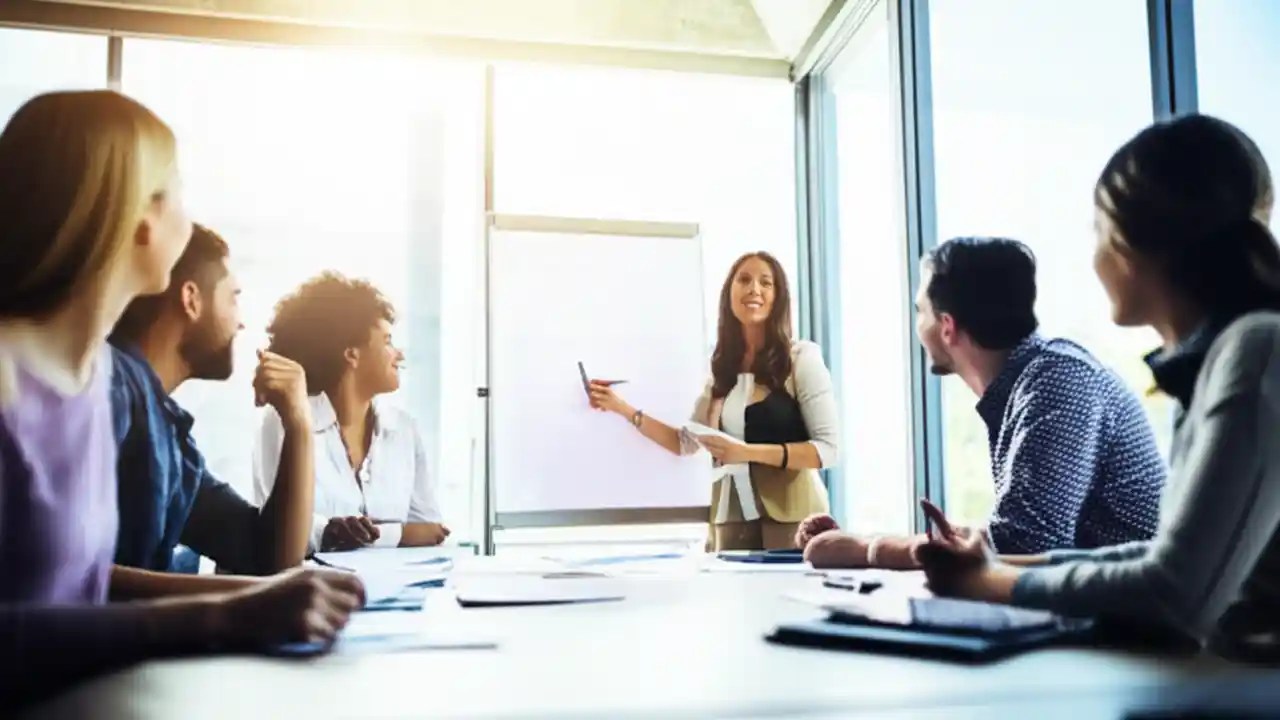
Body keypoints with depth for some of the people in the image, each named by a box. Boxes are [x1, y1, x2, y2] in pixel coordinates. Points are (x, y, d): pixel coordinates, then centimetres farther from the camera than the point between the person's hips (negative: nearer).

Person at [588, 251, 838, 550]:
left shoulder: (801, 357, -5)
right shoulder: (721, 366, 8)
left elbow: (828, 448, -10)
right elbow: (687, 442, 13)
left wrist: (748, 452, -19)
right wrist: (623, 409, 9)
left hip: (790, 514, -4)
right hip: (730, 516, 4)